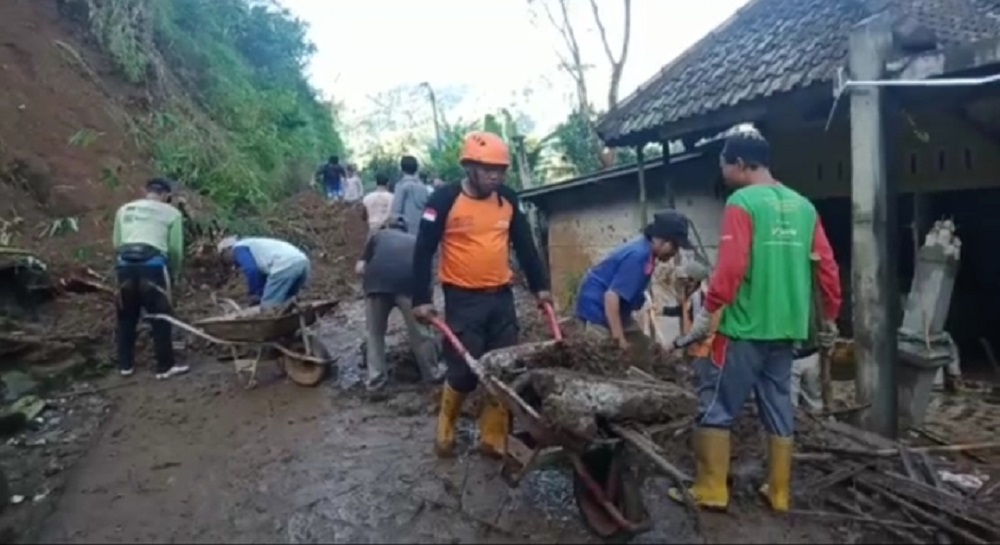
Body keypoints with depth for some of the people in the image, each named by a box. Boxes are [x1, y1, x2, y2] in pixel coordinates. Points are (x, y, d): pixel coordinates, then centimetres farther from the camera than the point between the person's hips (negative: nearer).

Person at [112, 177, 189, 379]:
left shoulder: (124, 209, 23)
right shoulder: (171, 213, 11)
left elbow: (117, 243, 17)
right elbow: (175, 249, 8)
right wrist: (173, 275, 22)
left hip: (125, 264, 4)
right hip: (152, 264, -4)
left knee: (126, 317, 17)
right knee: (161, 317, 4)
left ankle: (125, 365, 25)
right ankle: (165, 367, 7)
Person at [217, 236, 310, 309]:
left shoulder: (239, 248, 11)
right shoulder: (254, 245, 37)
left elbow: (251, 270, -6)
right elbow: (262, 274, 32)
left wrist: (253, 293, 4)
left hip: (285, 265, -9)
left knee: (268, 307, -4)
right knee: (285, 304, 21)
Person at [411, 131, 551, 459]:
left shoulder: (508, 200, 6)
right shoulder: (445, 200, -9)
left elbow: (525, 245, 14)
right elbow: (423, 250, -8)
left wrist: (540, 286, 11)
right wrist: (421, 299, -11)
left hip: (501, 297, 5)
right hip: (463, 299, -5)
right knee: (464, 371, -1)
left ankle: (494, 439, 20)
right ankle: (445, 430, 26)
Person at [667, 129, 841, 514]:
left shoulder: (741, 202, -10)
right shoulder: (803, 206, 10)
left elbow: (731, 267, -19)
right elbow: (827, 267, 10)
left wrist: (708, 311, -11)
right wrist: (830, 317, 20)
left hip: (744, 327, -7)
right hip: (786, 328, 7)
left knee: (716, 408, 3)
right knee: (779, 410, 14)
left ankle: (710, 492, 9)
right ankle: (779, 494, 22)